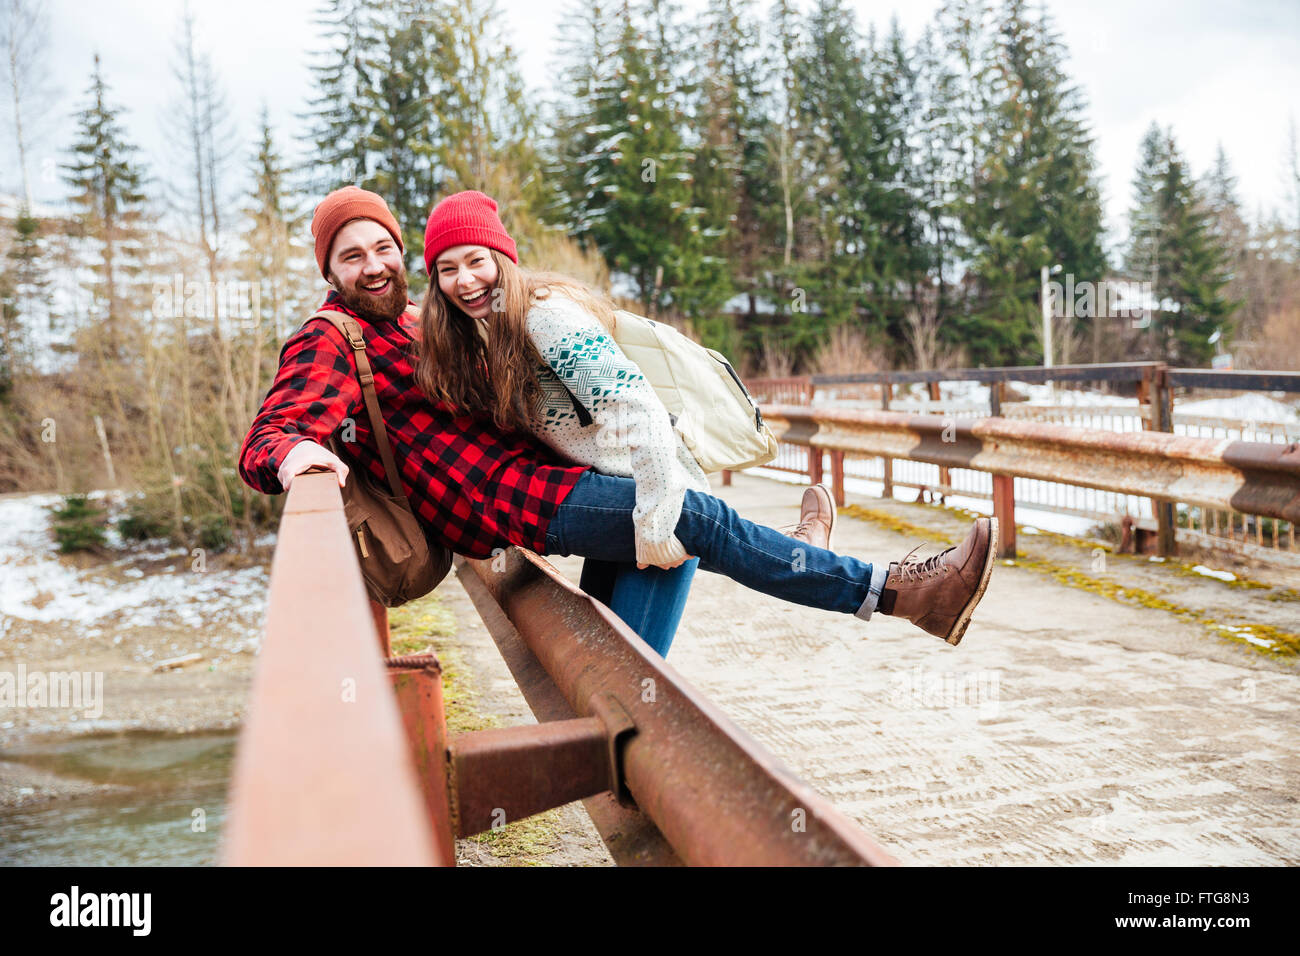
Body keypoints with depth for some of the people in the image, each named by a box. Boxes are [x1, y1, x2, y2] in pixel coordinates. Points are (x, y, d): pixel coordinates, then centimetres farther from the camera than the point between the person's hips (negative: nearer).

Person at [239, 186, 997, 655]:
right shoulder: (329, 343, -4)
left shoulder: (409, 323, 23)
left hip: (529, 464, 10)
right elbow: (266, 437, -16)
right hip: (505, 500, -10)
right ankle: (891, 590, -21)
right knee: (695, 516, -22)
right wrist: (292, 453, -42)